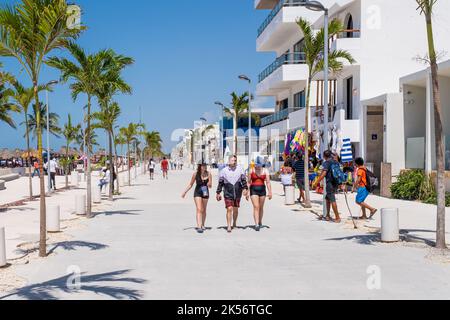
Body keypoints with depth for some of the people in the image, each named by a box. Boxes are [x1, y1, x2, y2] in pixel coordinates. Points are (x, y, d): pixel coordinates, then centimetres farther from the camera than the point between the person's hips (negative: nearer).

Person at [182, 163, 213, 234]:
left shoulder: (208, 174, -7)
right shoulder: (196, 174, -9)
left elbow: (210, 186, -4)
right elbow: (191, 184, 3)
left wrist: (209, 184, -26)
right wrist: (185, 192, 1)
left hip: (205, 193, 2)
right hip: (197, 193, -2)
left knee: (204, 210, 14)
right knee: (199, 209, -13)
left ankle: (202, 225, 28)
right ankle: (199, 227, -19)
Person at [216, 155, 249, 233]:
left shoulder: (240, 169, 2)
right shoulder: (224, 170, 0)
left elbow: (243, 180, 0)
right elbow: (220, 182, 5)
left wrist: (245, 188, -13)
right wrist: (218, 193, 5)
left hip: (237, 193, 2)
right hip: (228, 193, -2)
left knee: (235, 209, 13)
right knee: (229, 209, -12)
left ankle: (234, 223, 32)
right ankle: (229, 226, -10)